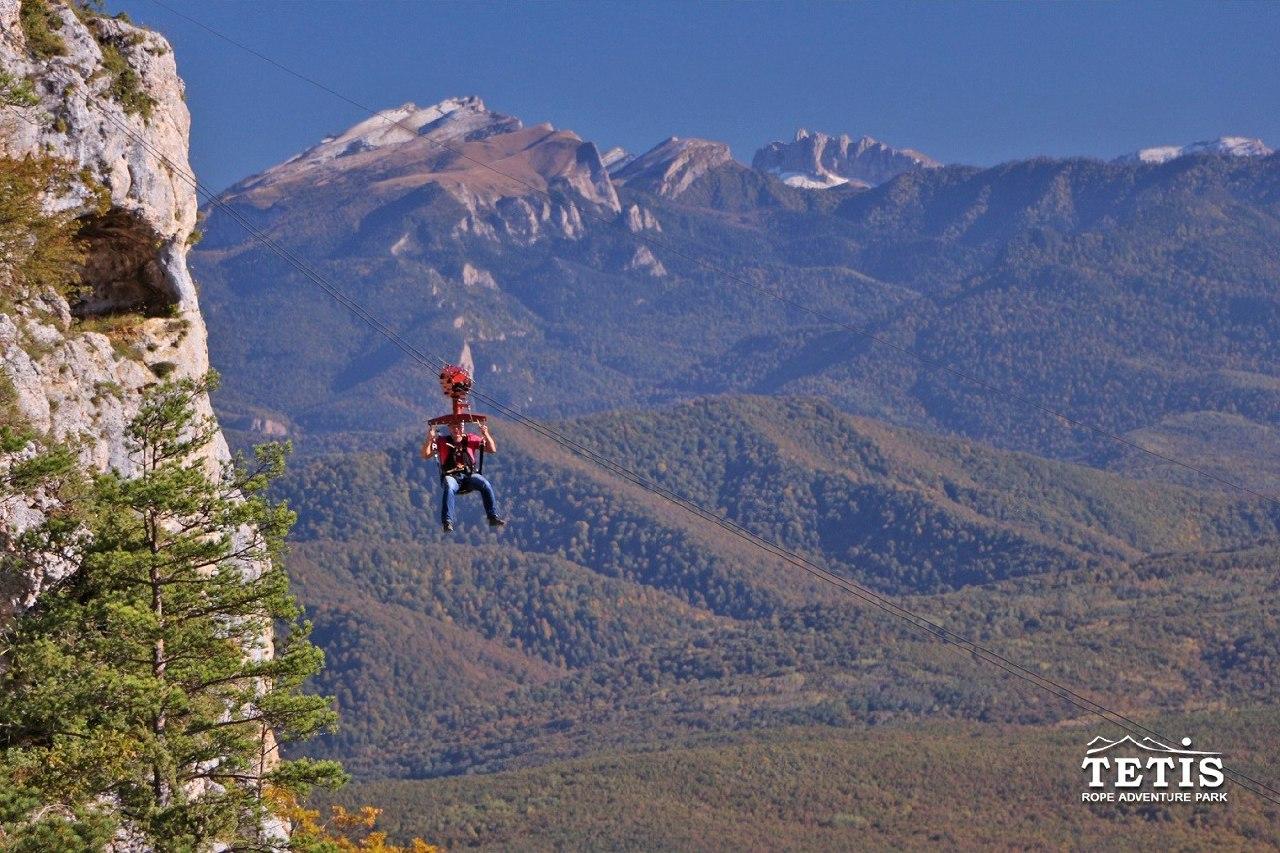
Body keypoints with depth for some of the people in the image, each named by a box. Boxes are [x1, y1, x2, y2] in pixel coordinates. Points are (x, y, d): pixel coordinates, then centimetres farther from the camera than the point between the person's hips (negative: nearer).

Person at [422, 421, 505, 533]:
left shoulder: (470, 440, 11)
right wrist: (429, 439, -14)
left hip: (469, 475, 2)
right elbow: (425, 455, 1)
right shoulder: (442, 442, 9)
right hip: (451, 476, -2)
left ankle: (493, 517, -25)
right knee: (449, 488, -37)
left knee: (486, 485, -27)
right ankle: (447, 521, -40)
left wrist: (486, 435, -9)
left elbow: (492, 449, 8)